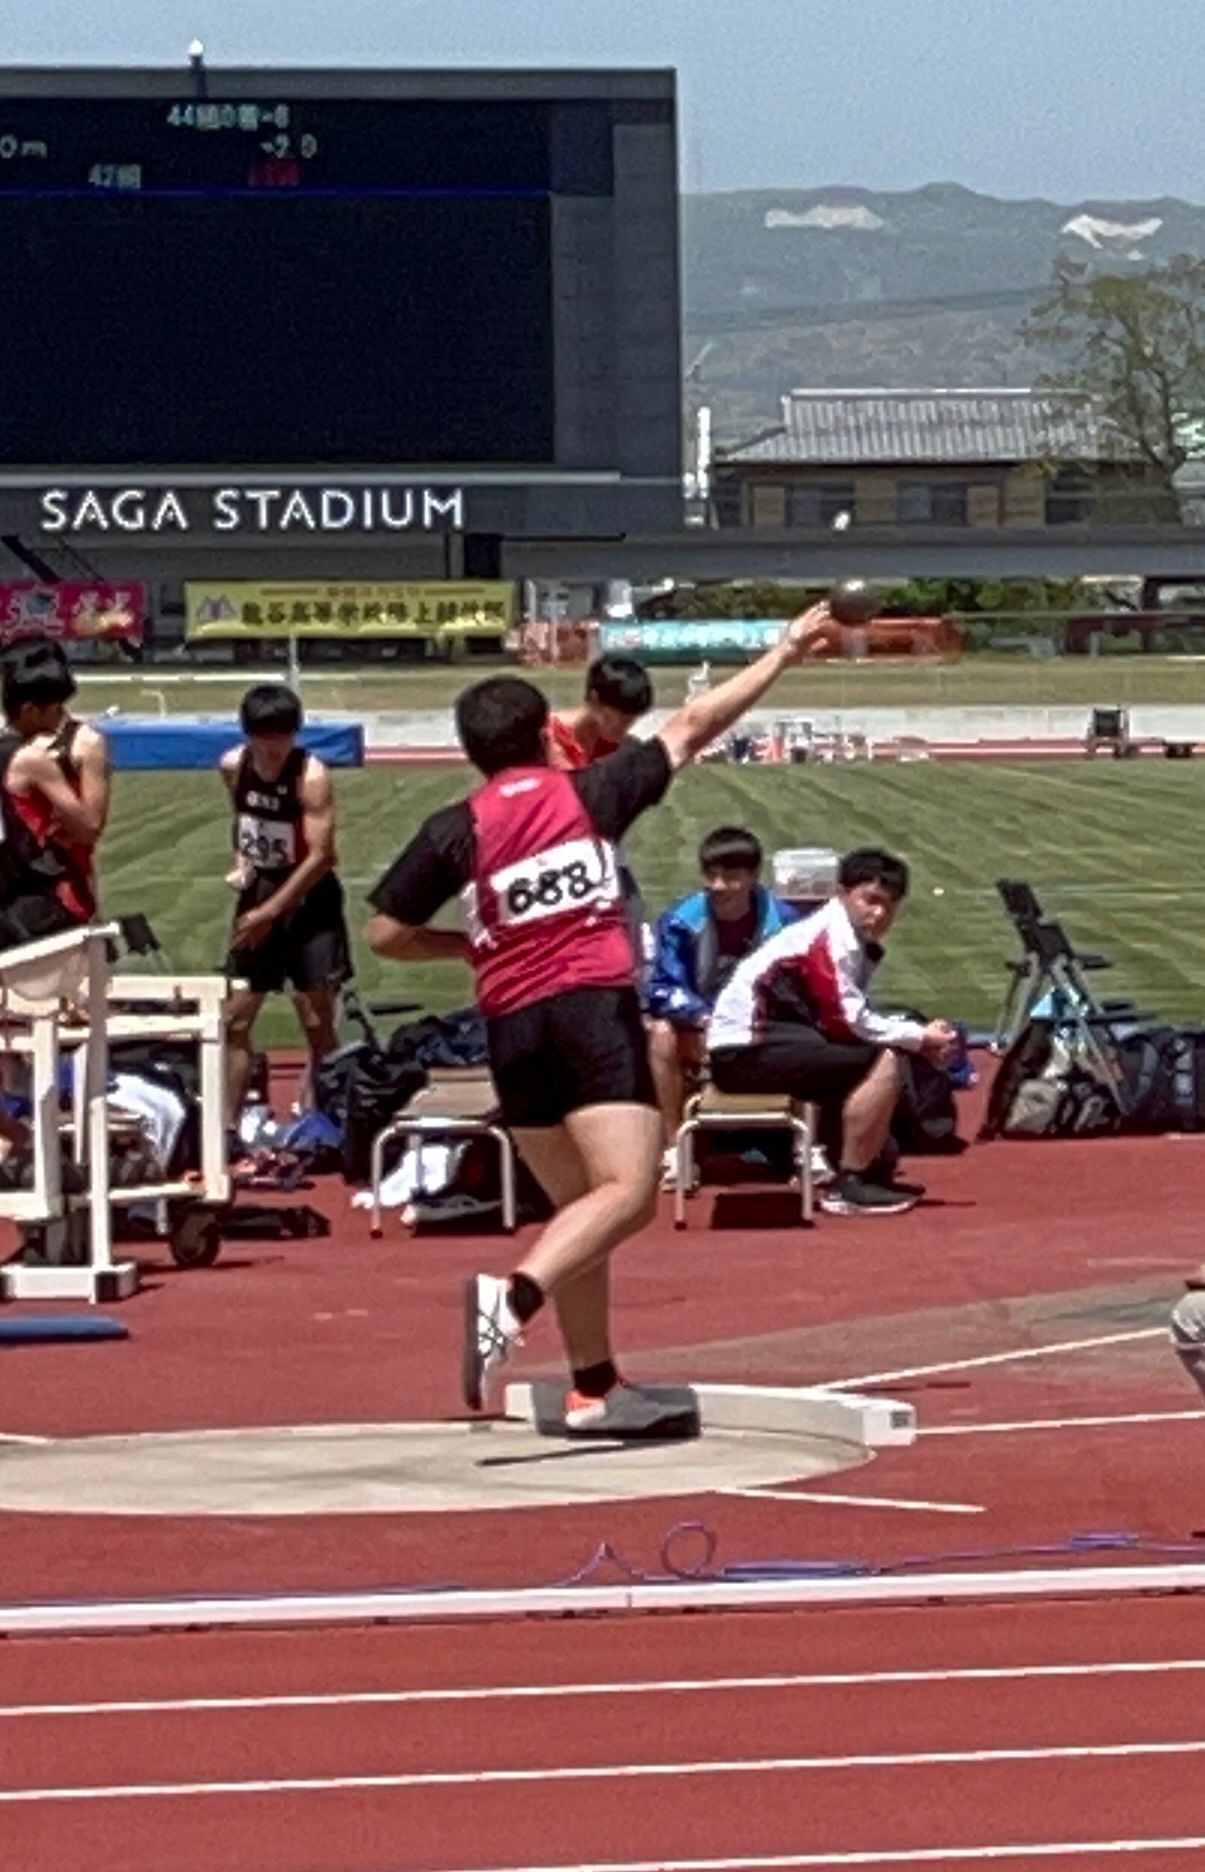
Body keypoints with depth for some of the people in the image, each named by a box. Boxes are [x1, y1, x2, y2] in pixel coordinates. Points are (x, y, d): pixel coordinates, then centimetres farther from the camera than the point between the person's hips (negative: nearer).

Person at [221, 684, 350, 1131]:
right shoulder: (233, 767, -4)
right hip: (258, 895, 5)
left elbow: (320, 856, -23)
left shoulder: (310, 777, -20)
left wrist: (270, 913, -22)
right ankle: (227, 1125, 11)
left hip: (309, 900, -5)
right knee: (235, 1019, 4)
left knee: (316, 1022, -4)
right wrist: (241, 860, 4)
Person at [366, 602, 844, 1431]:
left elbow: (387, 935, 7)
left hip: (512, 1027, 4)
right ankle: (514, 1297, -40)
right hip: (595, 1011, -4)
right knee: (628, 1193, -16)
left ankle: (596, 1386, 18)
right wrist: (785, 653, 22)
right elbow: (691, 728, 13)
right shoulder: (591, 793, 6)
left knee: (578, 1206, 17)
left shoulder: (453, 832, 8)